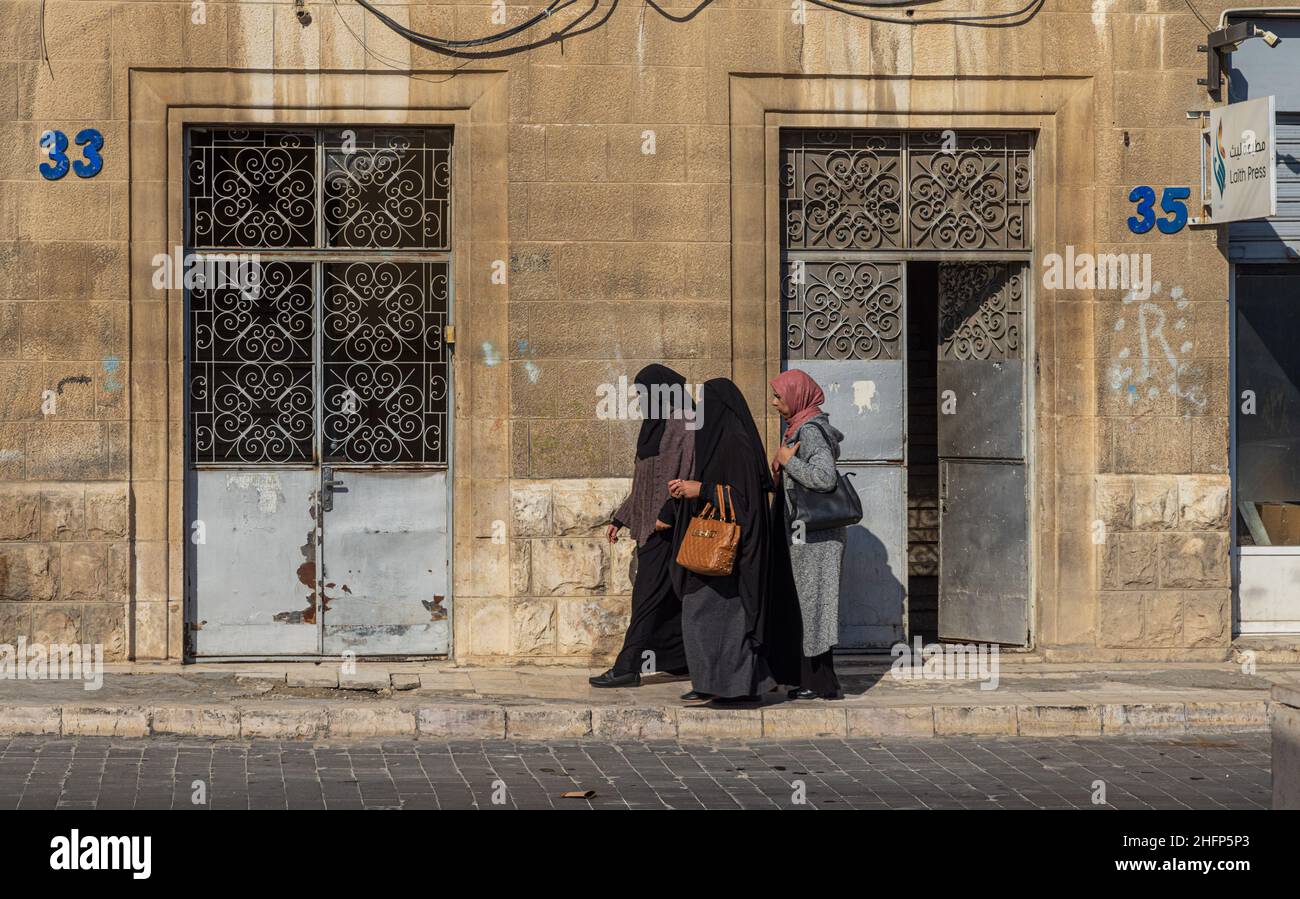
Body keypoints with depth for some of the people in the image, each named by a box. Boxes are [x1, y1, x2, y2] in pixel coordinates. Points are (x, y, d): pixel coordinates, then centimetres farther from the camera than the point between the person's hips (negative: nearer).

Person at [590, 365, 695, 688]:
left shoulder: (682, 426, -12)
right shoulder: (656, 425, 18)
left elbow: (690, 478, -19)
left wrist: (668, 513, -24)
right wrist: (620, 518, 22)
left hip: (665, 526, -10)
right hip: (649, 523, 10)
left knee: (648, 595, -10)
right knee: (670, 597, 12)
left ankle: (627, 667, -12)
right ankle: (685, 657, 19)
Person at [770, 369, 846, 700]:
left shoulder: (810, 431, -17)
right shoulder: (800, 427, 13)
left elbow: (824, 477, -29)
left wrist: (788, 461, -18)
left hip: (813, 533, -10)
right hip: (806, 528, 10)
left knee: (812, 601, -5)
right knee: (806, 602, 12)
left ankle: (821, 683, 0)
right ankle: (814, 680, 16)